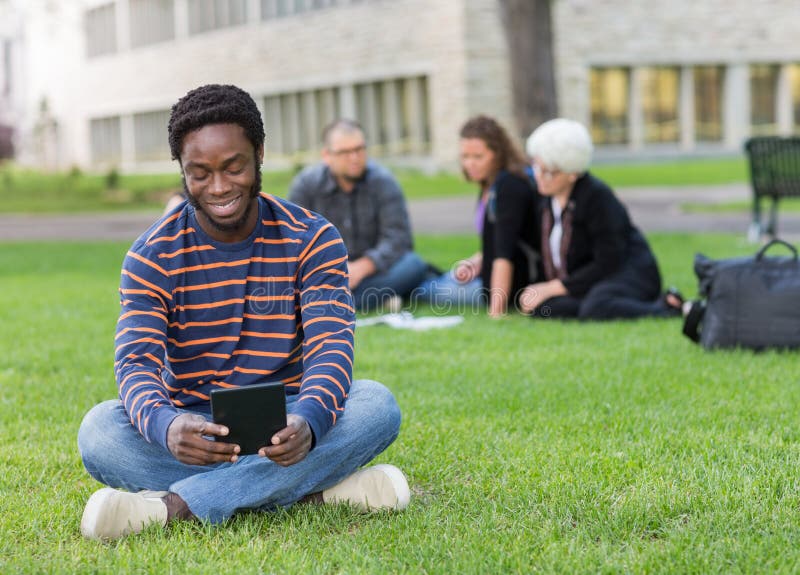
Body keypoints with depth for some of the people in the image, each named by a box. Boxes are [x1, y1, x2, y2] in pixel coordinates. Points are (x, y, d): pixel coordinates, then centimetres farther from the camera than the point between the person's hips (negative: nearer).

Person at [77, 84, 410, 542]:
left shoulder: (313, 239, -3)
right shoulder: (154, 256, -3)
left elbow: (331, 347, -14)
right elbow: (136, 363, -15)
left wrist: (308, 422, -39)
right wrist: (166, 427, -41)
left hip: (282, 428, 0)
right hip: (194, 428, 0)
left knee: (377, 405, -30)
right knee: (99, 429, -31)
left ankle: (175, 504, -33)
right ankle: (317, 488, -30)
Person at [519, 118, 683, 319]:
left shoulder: (598, 197, -14)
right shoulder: (546, 203, 8)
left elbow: (608, 263, -18)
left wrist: (553, 288, -18)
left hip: (628, 274, -8)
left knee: (595, 309, -41)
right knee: (540, 308, -25)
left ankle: (667, 307, -18)